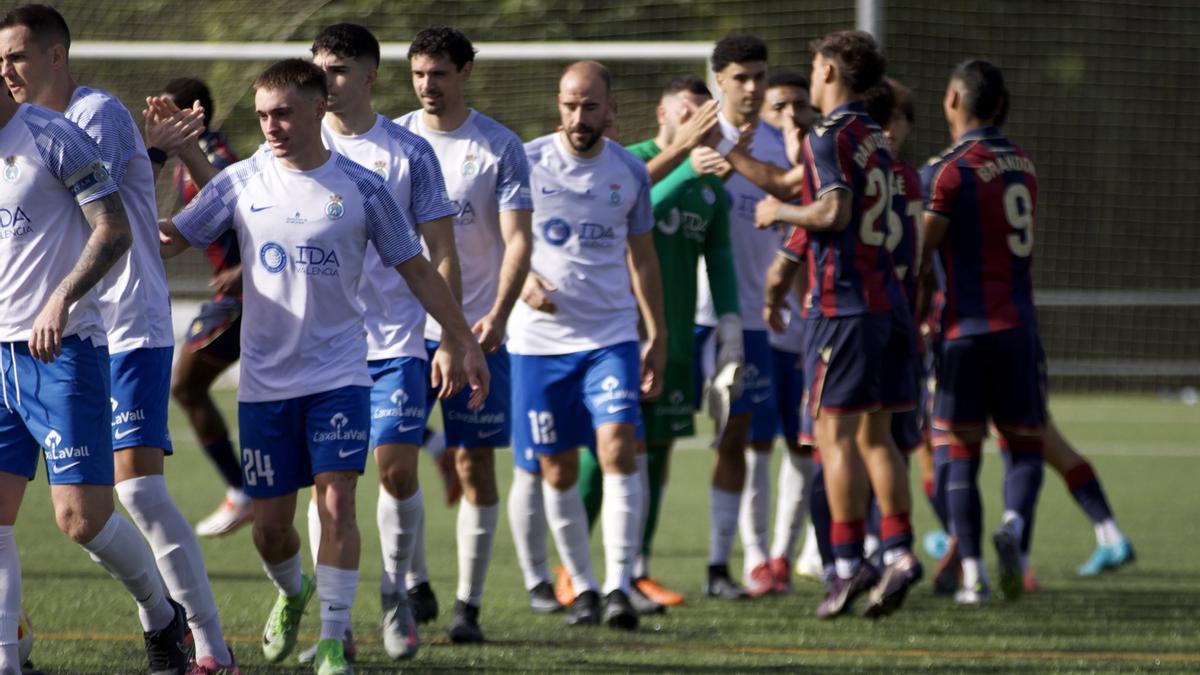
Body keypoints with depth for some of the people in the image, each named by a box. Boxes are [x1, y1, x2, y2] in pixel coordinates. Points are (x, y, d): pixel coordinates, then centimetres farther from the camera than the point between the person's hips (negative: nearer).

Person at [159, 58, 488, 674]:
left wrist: (463, 341, 6)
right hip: (263, 382, 2)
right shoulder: (242, 182, 1)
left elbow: (416, 269, 5)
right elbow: (171, 239, 6)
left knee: (336, 503, -16)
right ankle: (292, 592, 39)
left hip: (338, 375, -2)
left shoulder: (361, 188, -3)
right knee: (269, 524, 6)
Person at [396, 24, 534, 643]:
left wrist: (498, 314, -21)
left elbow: (518, 239, -7)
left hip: (475, 331, -2)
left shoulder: (499, 147, -2)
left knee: (475, 464, -1)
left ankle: (468, 603, 5)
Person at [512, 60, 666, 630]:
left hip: (611, 336, 0)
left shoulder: (629, 172, 5)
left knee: (617, 449, -16)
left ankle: (618, 586, -16)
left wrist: (657, 337, 13)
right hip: (539, 339, 0)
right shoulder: (527, 163, -2)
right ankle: (582, 587, 17)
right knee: (557, 470, 3)